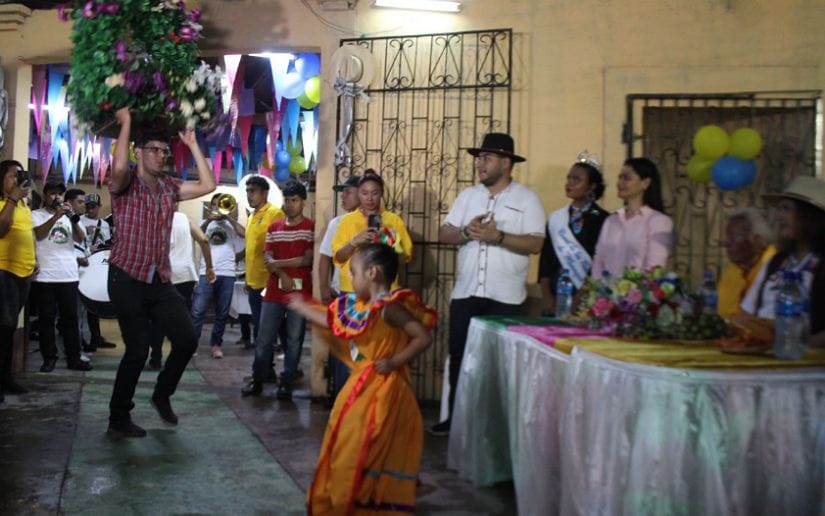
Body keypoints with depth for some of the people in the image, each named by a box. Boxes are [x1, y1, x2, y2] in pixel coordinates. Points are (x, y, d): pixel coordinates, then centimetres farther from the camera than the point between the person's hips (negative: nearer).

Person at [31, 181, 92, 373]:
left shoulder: (68, 215, 15)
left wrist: (73, 218, -13)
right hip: (45, 276, -3)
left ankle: (74, 358, 10)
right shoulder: (36, 215, 5)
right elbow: (39, 234, -13)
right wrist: (56, 216, -23)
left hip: (69, 275, 3)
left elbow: (80, 239, 3)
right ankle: (49, 358, 6)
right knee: (46, 318, 0)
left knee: (71, 318, 5)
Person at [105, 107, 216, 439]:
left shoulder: (169, 187, 11)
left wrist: (193, 145, 2)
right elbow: (118, 167, -30)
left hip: (160, 281, 6)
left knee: (187, 340, -3)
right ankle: (118, 420, 14)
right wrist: (126, 123, -20)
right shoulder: (125, 185, -6)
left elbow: (208, 185, 2)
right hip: (127, 280, -5)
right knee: (137, 351, -4)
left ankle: (162, 395, 22)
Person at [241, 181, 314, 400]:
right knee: (264, 339, 4)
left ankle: (286, 383, 11)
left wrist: (279, 263, -9)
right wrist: (283, 276, -13)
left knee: (294, 340, 2)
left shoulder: (311, 228, 0)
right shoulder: (274, 228, 12)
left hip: (300, 293, -3)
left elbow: (309, 260, -8)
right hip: (274, 292, 3)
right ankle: (257, 380, 15)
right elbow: (268, 260, 4)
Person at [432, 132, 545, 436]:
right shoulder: (468, 195, 11)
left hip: (505, 296, -4)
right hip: (465, 293, 4)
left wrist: (498, 236, -21)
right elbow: (443, 234, 7)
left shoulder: (526, 198, -2)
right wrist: (466, 232, -13)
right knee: (459, 356, 9)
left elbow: (535, 244, -11)